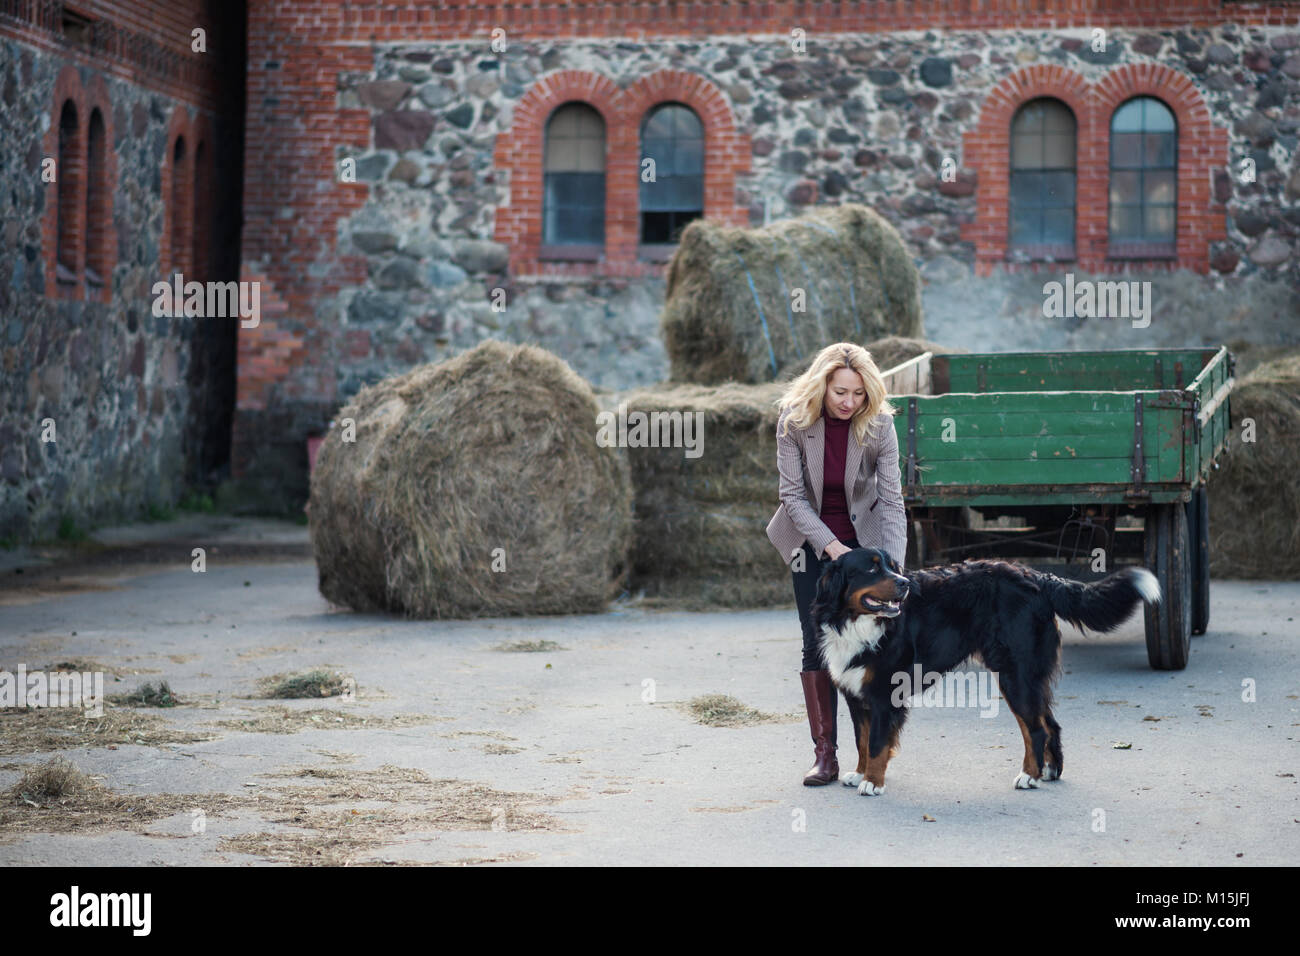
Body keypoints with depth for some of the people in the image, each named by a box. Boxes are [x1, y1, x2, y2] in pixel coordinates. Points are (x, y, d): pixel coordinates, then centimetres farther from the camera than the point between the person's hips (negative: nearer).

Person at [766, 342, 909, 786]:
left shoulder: (879, 424, -18)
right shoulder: (794, 421, -18)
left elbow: (892, 500, -18)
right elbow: (793, 494, -15)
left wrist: (893, 567, -28)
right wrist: (831, 546, -24)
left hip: (863, 536, 0)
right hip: (810, 539, 0)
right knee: (817, 642, -5)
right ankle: (825, 754, -2)